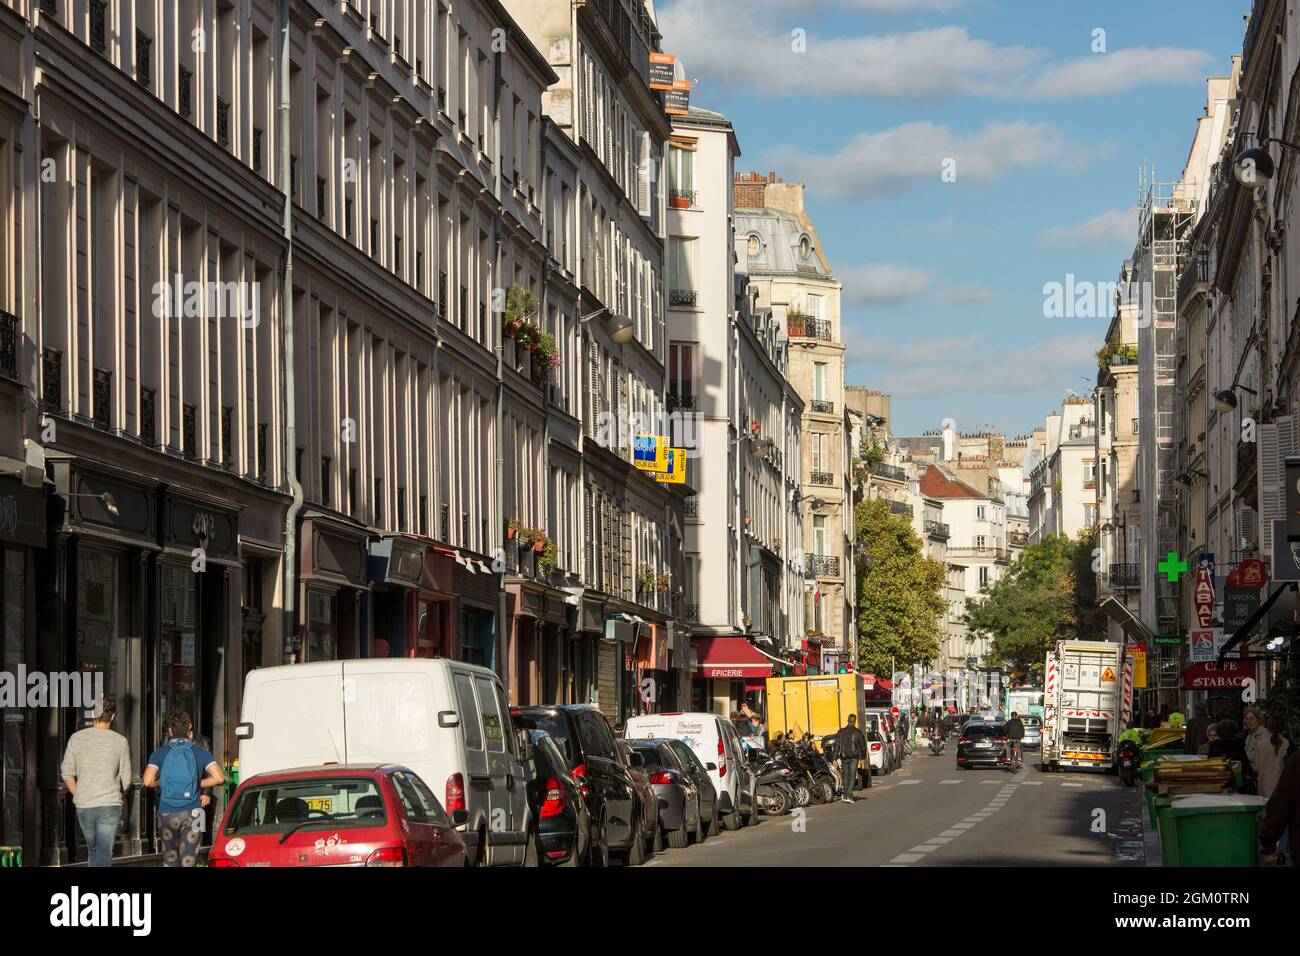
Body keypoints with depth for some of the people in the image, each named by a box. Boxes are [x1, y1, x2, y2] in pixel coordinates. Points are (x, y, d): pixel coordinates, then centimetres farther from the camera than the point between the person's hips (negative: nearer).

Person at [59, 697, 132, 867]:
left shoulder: (76, 738, 2)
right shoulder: (120, 741, -3)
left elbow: (66, 774, 2)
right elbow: (126, 779, 2)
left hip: (83, 805, 3)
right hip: (109, 804, -3)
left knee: (93, 850, 21)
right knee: (103, 855, -7)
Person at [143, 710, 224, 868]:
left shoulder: (160, 753, 1)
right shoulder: (199, 752, 2)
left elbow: (148, 781, -13)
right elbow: (219, 777, -8)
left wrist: (160, 783, 9)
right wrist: (198, 784, 7)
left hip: (167, 813, 1)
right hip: (192, 813, -1)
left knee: (170, 860, 16)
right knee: (188, 862, 0)